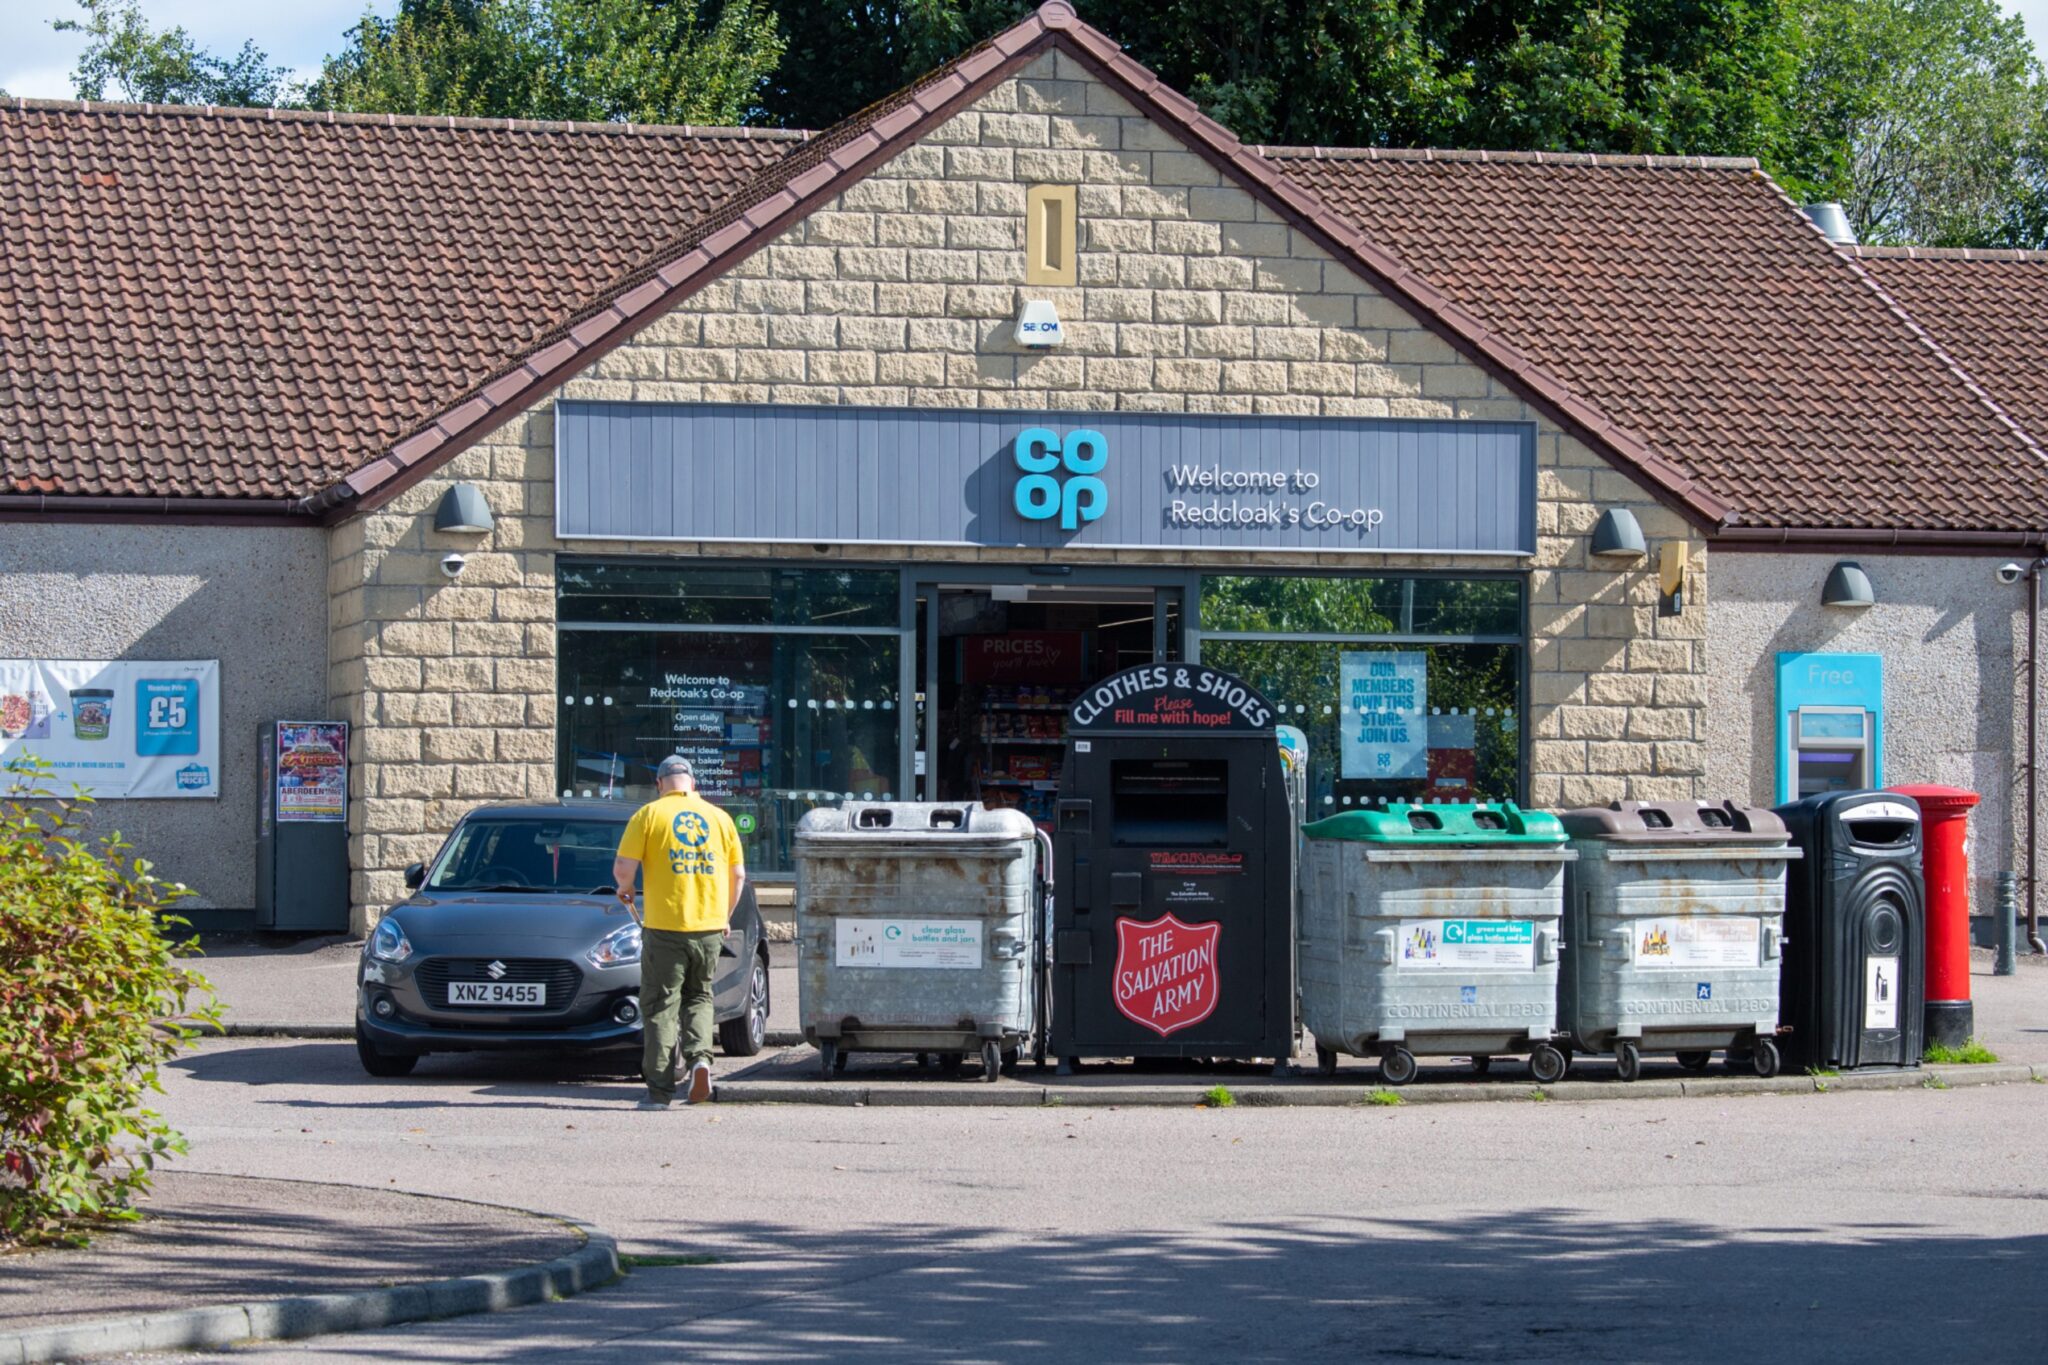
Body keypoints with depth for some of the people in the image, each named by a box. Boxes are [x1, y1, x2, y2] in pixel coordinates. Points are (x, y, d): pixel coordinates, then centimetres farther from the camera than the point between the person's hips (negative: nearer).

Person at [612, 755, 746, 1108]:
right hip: (709, 927, 3)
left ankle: (660, 1089, 2)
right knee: (699, 997, 20)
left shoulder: (649, 815, -3)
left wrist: (625, 891, 13)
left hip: (664, 926, -3)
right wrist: (725, 916, 23)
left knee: (659, 1006, 4)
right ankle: (700, 1056, -4)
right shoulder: (718, 817, 7)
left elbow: (622, 869, -9)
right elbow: (738, 874, 10)